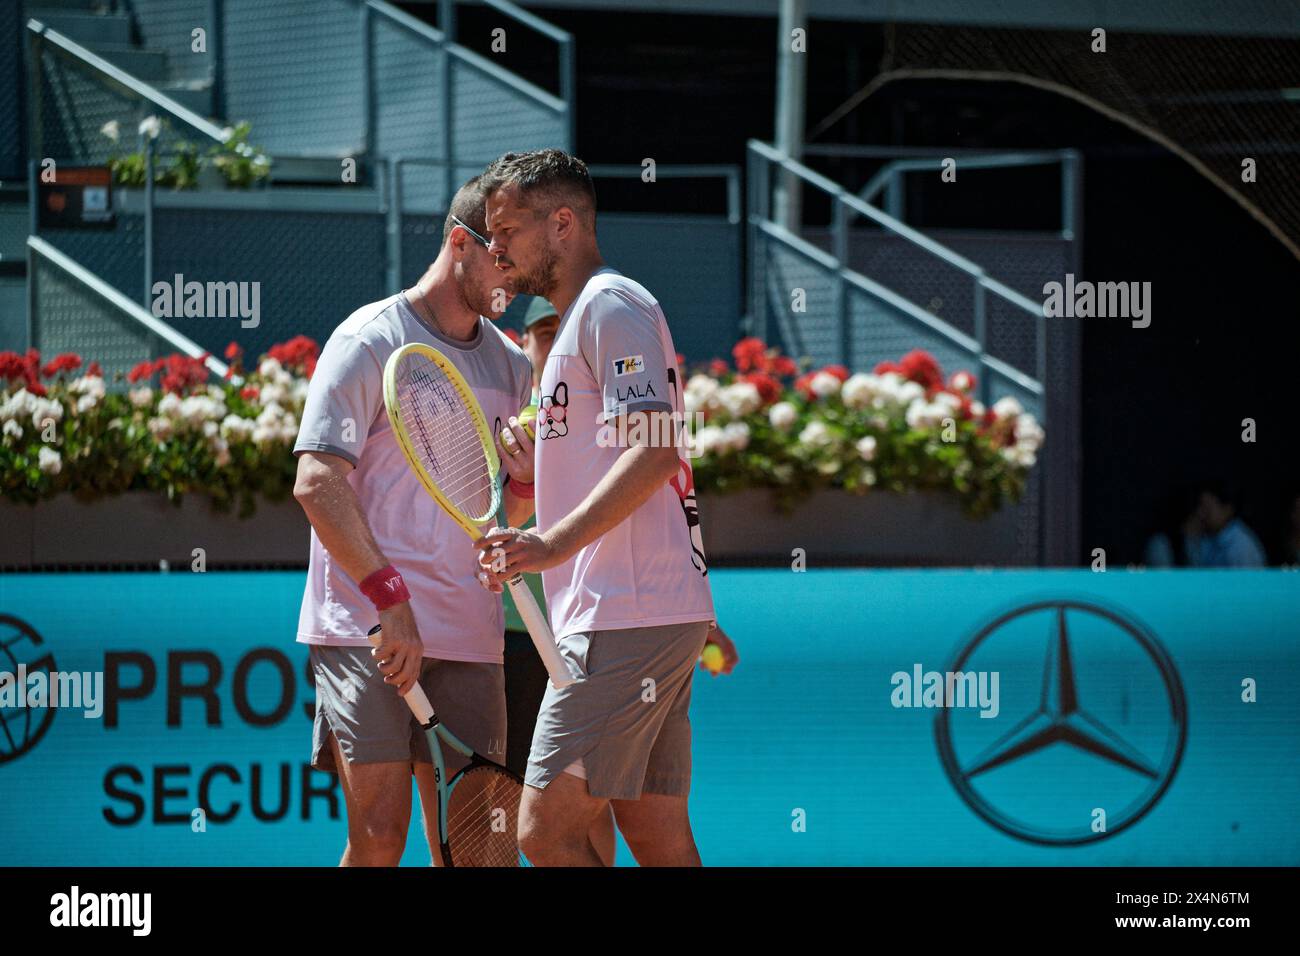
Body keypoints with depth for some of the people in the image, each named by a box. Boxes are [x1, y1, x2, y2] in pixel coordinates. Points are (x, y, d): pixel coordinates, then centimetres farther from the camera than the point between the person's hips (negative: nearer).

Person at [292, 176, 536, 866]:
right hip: (365, 630, -6)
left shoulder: (513, 367, 16)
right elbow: (318, 483, -10)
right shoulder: (371, 340, -3)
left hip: (469, 641, 6)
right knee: (380, 832, -14)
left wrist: (528, 476, -2)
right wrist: (391, 599, -18)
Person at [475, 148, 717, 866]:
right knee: (660, 846, 6)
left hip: (626, 619, -10)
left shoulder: (611, 304, -6)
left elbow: (654, 451, -19)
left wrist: (554, 544, -27)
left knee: (546, 831, -13)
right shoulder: (580, 319, 25)